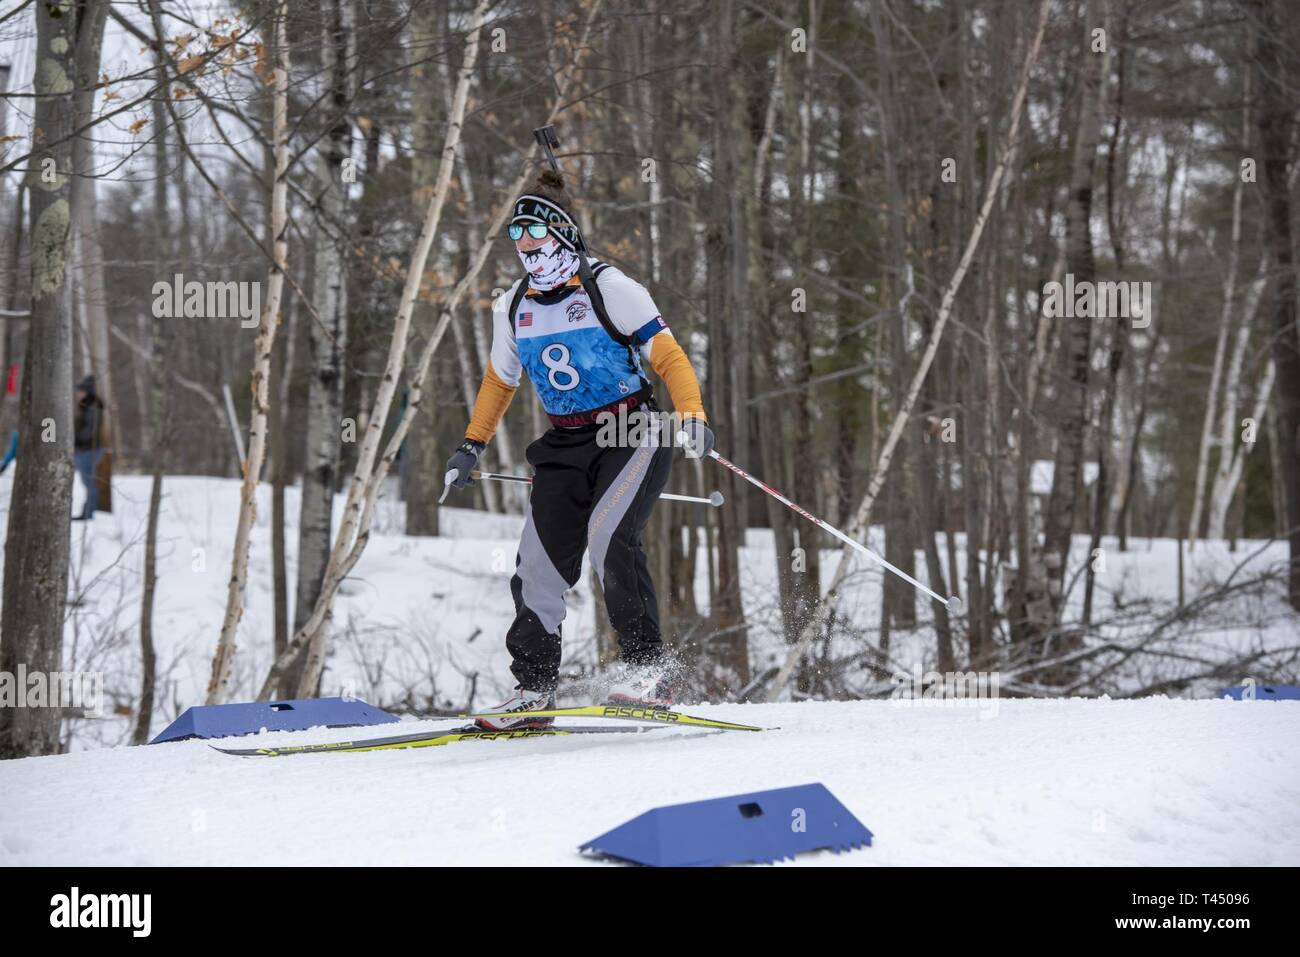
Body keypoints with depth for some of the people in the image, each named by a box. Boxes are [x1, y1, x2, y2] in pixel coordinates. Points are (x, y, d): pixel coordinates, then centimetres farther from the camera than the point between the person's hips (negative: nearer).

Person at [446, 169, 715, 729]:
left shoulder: (609, 288, -10)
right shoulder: (512, 307, 9)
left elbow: (668, 354, -13)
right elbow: (500, 379, 25)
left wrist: (691, 416, -28)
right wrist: (472, 445, 22)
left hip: (631, 434, -6)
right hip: (564, 447, 6)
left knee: (608, 536, -27)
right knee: (539, 561, -3)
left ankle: (648, 669, -19)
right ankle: (533, 689, 8)